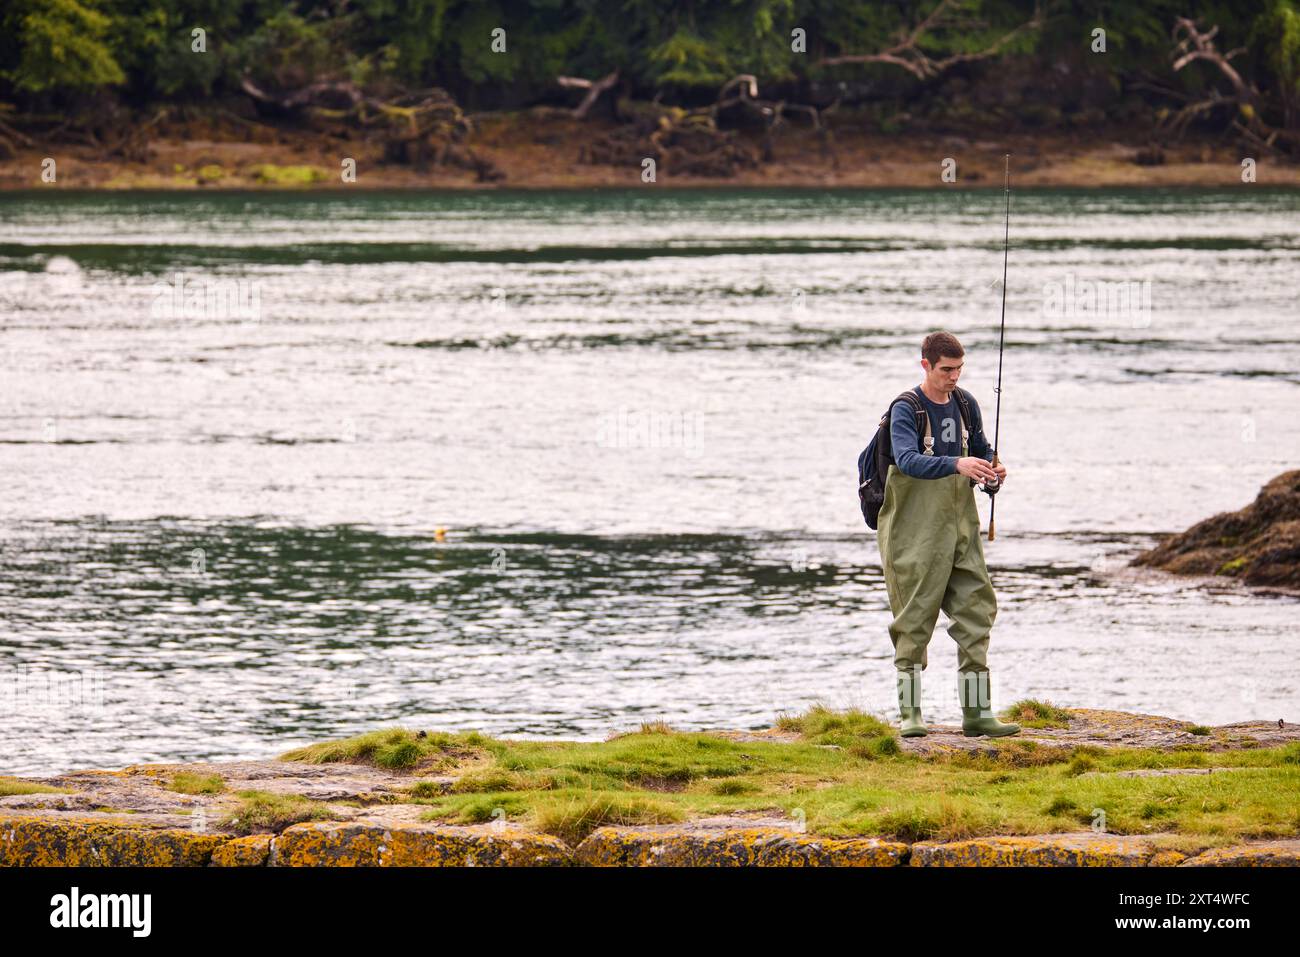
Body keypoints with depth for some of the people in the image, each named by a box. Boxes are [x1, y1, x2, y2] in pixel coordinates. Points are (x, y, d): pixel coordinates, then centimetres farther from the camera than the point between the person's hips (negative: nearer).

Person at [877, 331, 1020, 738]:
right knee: (914, 622, -3)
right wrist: (956, 464, -42)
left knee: (976, 616, 2)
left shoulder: (966, 404, 9)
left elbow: (981, 450, 20)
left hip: (960, 527, 6)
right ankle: (910, 713, 4)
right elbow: (907, 460, -27)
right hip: (915, 532, -6)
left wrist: (991, 473, -4)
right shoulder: (905, 410, -11)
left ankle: (977, 713, 6)